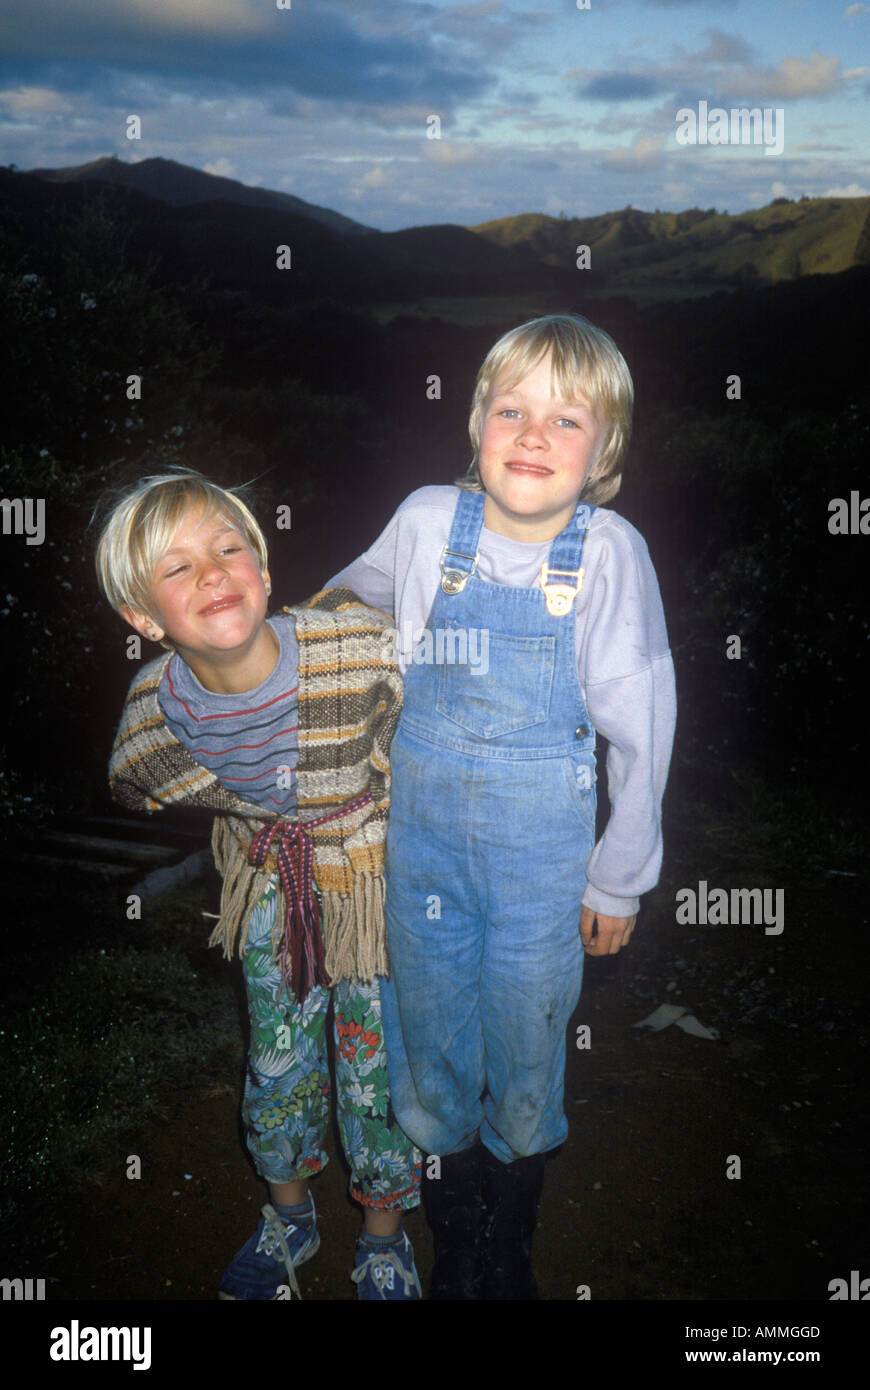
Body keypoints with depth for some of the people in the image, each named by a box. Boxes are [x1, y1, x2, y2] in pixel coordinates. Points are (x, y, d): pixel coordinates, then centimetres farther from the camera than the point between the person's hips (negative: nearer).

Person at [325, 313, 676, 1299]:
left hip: (543, 855, -2)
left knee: (525, 1074, 14)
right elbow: (340, 607, 14)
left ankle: (511, 1252, 45)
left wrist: (618, 880, -1)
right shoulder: (425, 523, -8)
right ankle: (455, 1251, 44)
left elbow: (639, 732, -7)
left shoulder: (611, 553, -14)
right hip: (423, 838, 2)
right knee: (431, 1063, 16)